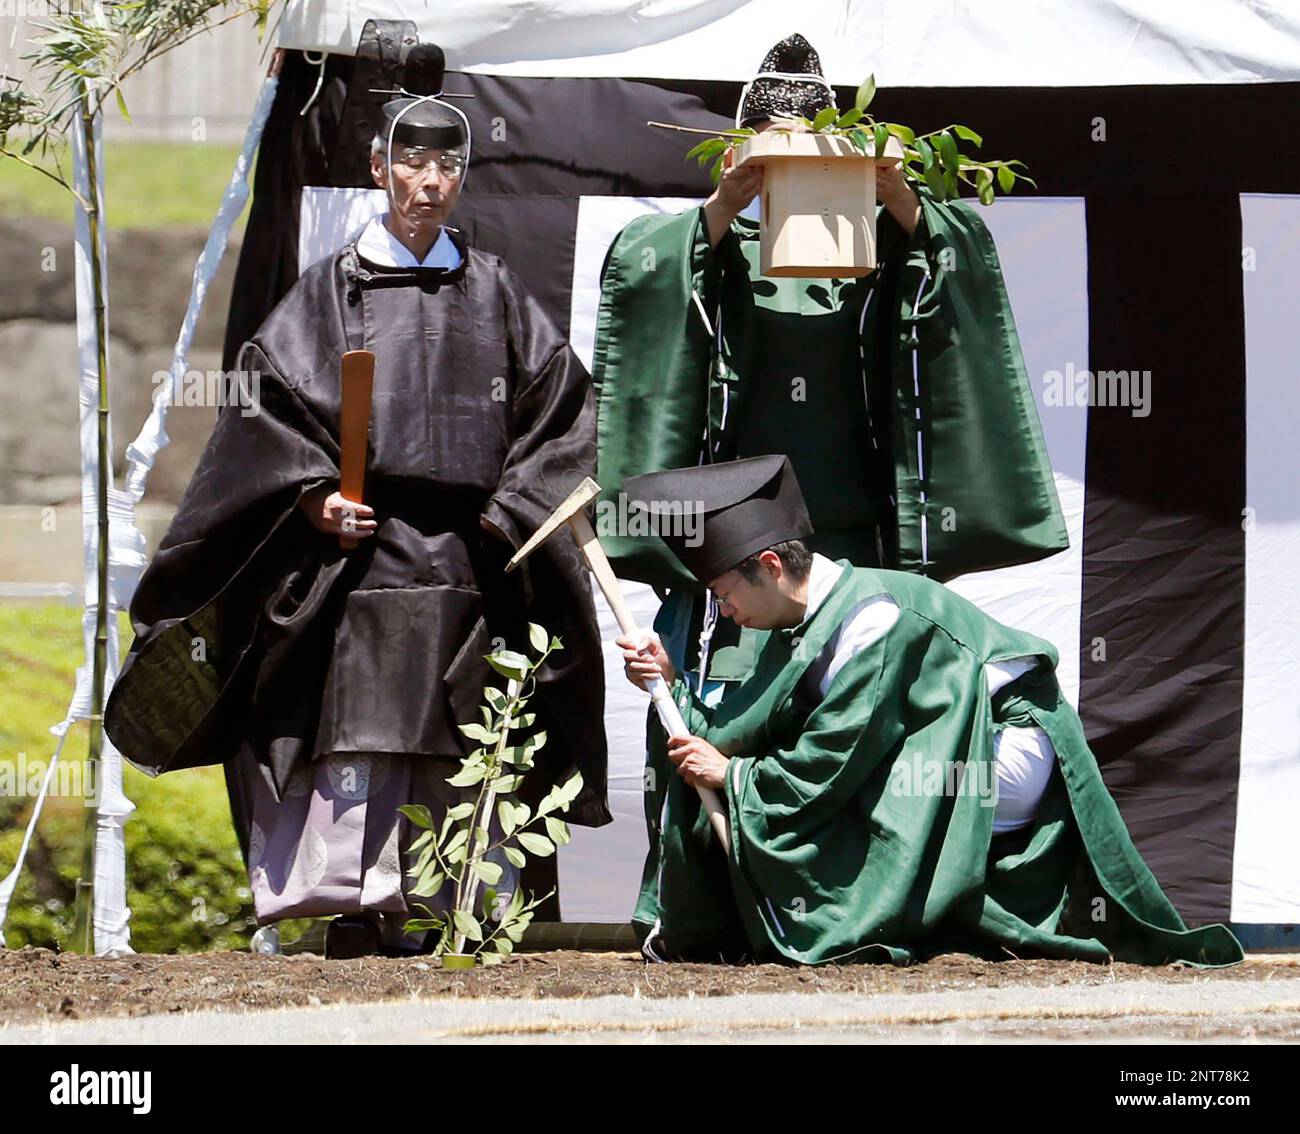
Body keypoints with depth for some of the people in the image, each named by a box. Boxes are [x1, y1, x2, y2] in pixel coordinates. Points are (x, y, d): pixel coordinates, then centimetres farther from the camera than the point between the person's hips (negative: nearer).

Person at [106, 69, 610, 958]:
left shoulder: (492, 294, 14)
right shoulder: (334, 290, 6)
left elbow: (558, 401, 13)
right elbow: (271, 395, 2)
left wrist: (512, 507, 2)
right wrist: (312, 494, -11)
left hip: (465, 551, 3)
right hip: (357, 544, -3)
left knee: (464, 742, 0)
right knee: (355, 729, -10)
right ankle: (355, 909, -10)